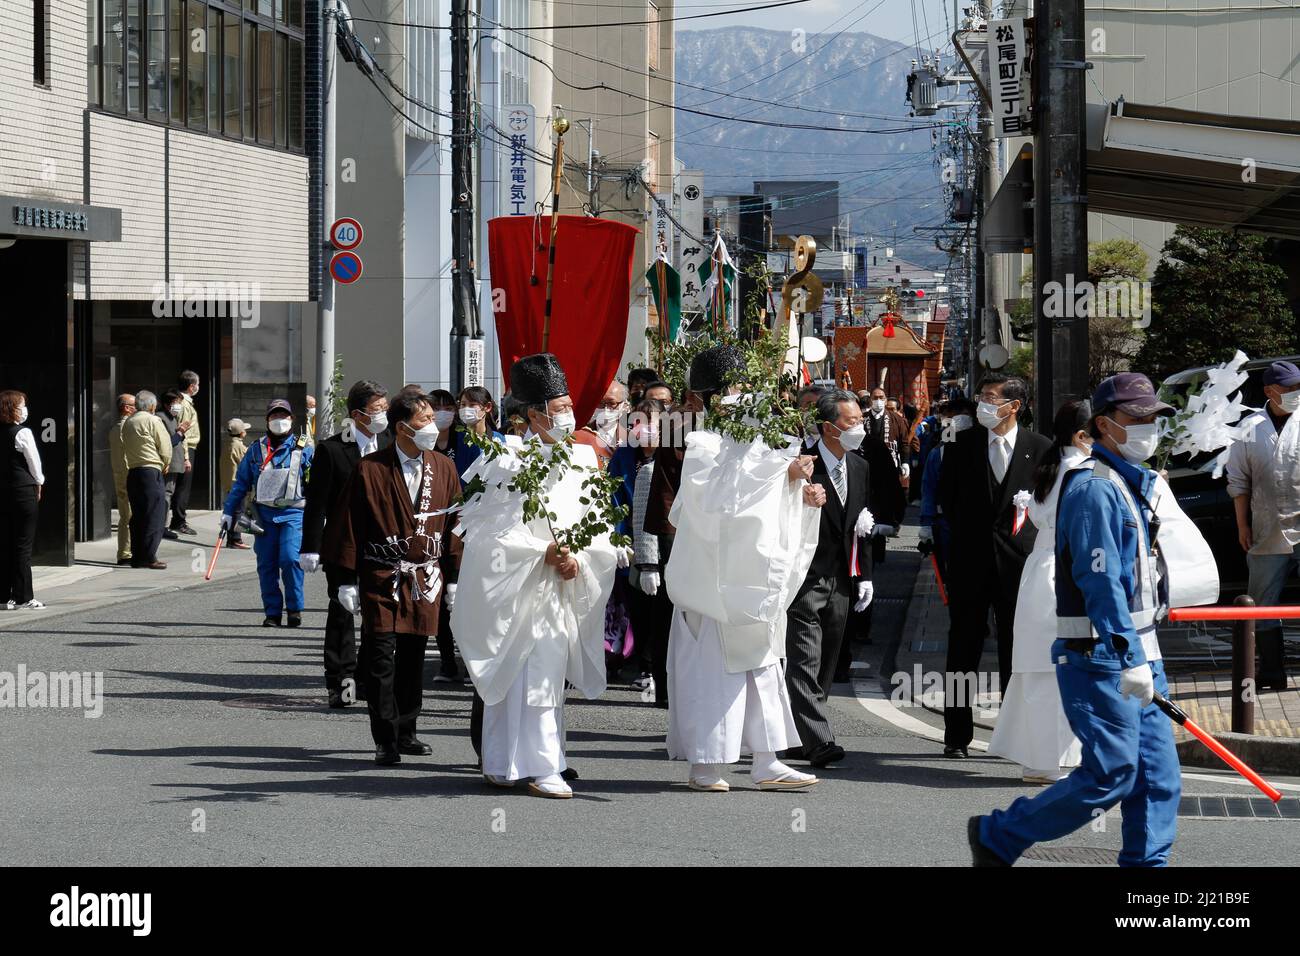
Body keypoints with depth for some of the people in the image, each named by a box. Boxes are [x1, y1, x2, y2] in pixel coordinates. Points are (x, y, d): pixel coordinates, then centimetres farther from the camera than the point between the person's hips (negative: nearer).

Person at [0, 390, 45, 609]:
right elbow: (34, 463, -8)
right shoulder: (22, 433, -13)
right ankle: (23, 597, 0)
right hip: (23, 491, -6)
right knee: (23, 545, -1)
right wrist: (38, 485, 9)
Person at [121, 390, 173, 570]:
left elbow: (125, 449, 14)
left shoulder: (127, 423, 13)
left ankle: (137, 556, 13)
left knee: (137, 516, 12)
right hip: (151, 472, -7)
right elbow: (166, 450, -7)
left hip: (132, 472, 7)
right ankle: (149, 557, -7)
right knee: (154, 515, -4)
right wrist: (164, 465, 12)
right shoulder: (153, 421, -7)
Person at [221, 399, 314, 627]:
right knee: (266, 565, 2)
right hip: (264, 513, 3)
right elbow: (241, 482, 14)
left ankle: (294, 608, -4)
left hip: (293, 513, -3)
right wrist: (229, 512, 10)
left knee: (290, 559, -18)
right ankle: (272, 612, 11)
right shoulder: (257, 449, 10)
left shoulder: (303, 449, 5)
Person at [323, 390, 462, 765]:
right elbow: (349, 524, -2)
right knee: (381, 659, -7)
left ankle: (406, 732, 22)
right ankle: (385, 740, -2)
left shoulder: (444, 468, 6)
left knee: (413, 659, 10)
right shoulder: (370, 469, -5)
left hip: (425, 579, 4)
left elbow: (454, 524, 10)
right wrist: (348, 579, -4)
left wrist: (454, 577, 7)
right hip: (381, 578, -4)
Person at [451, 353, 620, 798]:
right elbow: (496, 532, -11)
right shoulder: (512, 463, -9)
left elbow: (597, 526, 7)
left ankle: (501, 764, 18)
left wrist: (578, 559, -11)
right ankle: (542, 769, -7)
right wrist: (545, 554, -18)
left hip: (567, 589, 6)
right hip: (522, 588, -5)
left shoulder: (583, 459, 9)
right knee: (538, 675, -8)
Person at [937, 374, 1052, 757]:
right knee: (964, 647, 4)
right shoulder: (963, 444, 4)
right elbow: (946, 496, 10)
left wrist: (1034, 537, -2)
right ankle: (957, 736, 9)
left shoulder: (1040, 448, 0)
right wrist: (963, 534, 8)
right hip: (970, 559, 1)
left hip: (1018, 558, -1)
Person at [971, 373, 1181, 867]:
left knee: (1158, 777, 5)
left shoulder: (1127, 484, 17)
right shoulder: (1094, 487, -15)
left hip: (1132, 650, 10)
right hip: (1100, 658, -10)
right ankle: (998, 836, 4)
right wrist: (1131, 659, -27)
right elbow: (1100, 581, -23)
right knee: (1111, 776, -9)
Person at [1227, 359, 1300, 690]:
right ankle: (1272, 672, 16)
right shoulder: (1250, 428, 5)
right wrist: (1242, 524, 5)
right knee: (1263, 605, 7)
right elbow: (1238, 480, 9)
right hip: (1267, 535, 2)